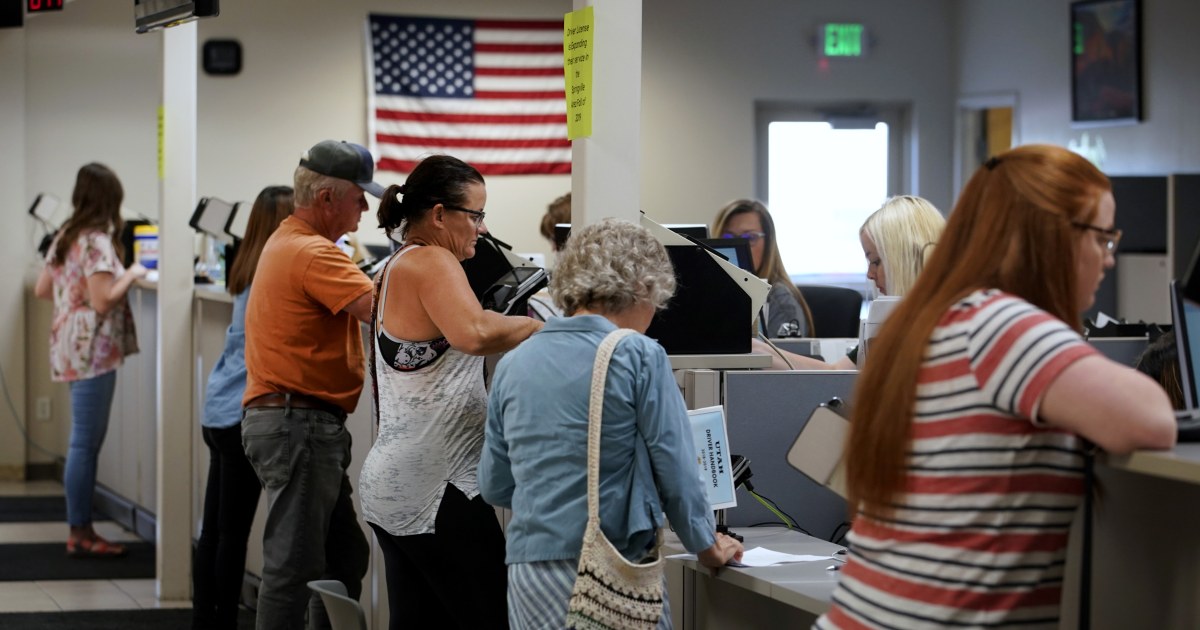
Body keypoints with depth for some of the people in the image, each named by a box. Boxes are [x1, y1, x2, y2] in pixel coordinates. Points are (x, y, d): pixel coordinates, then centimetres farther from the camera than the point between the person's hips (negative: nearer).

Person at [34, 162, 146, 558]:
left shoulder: (66, 237, 12)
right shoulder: (98, 242, -14)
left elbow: (42, 290, 18)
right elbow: (103, 301, -19)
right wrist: (131, 275, -6)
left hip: (71, 349, 9)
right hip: (93, 350, -9)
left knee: (86, 441, 12)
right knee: (86, 443, -5)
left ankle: (81, 530, 15)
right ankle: (80, 534, -2)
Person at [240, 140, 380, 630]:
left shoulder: (286, 242, 18)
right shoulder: (312, 254, -17)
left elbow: (359, 298, 14)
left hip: (294, 421, 11)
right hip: (299, 424, -11)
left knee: (345, 556, 15)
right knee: (295, 565, -7)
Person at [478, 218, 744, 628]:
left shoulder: (512, 366, 10)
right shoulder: (639, 356, -5)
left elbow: (494, 487, 15)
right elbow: (676, 471, -4)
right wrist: (707, 546, 12)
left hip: (528, 575, 5)